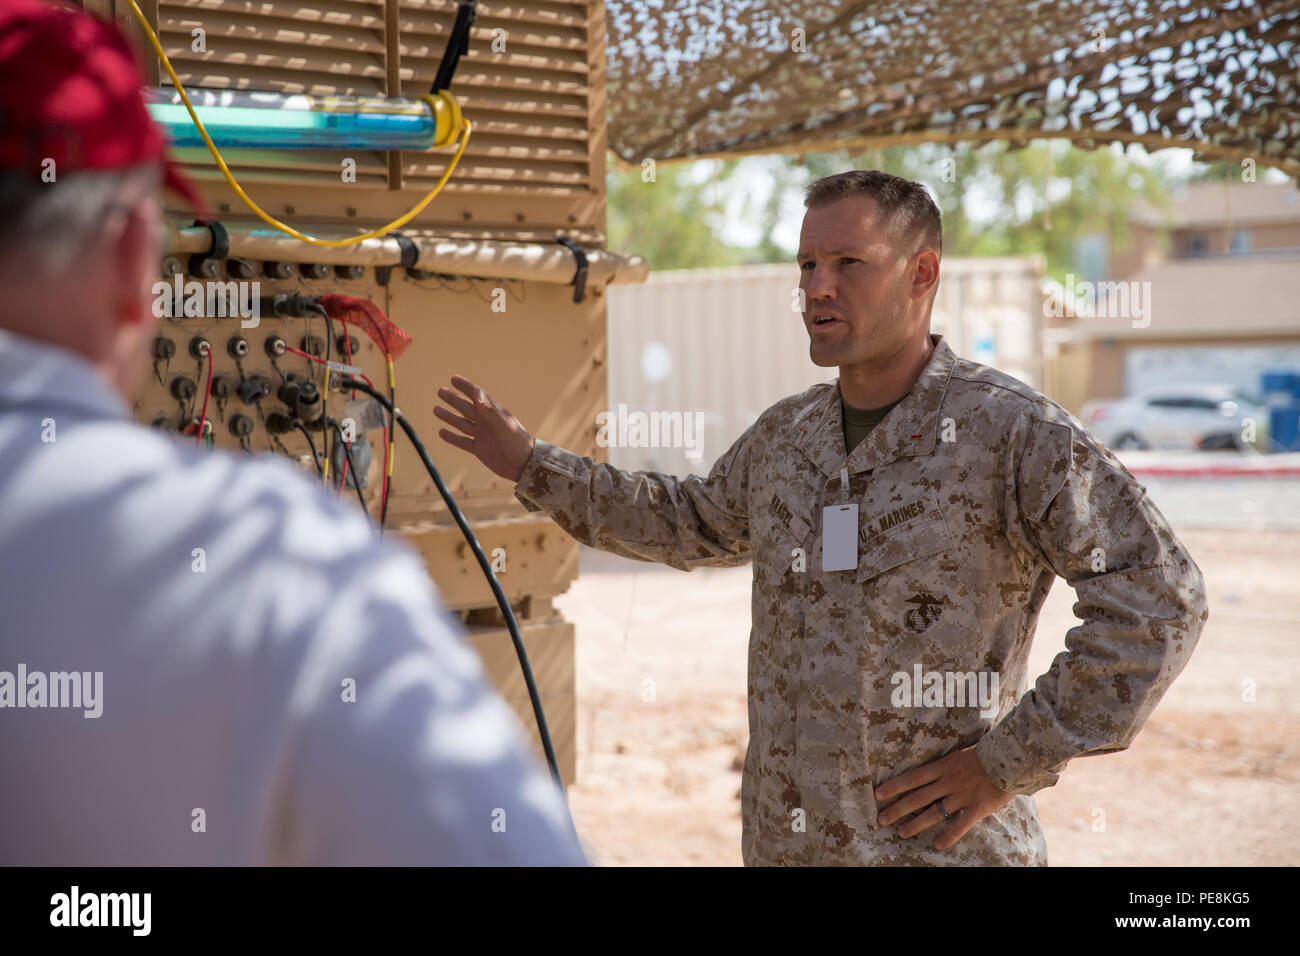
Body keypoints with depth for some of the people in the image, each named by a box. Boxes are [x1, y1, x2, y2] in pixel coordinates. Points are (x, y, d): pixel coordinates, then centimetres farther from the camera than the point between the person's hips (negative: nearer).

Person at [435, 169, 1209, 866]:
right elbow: (694, 524, 28)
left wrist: (1009, 763, -16)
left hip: (940, 847, -6)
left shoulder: (1014, 433, -12)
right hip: (782, 843, 6)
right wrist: (532, 465, 25)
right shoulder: (787, 436, 8)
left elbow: (1159, 600, -16)